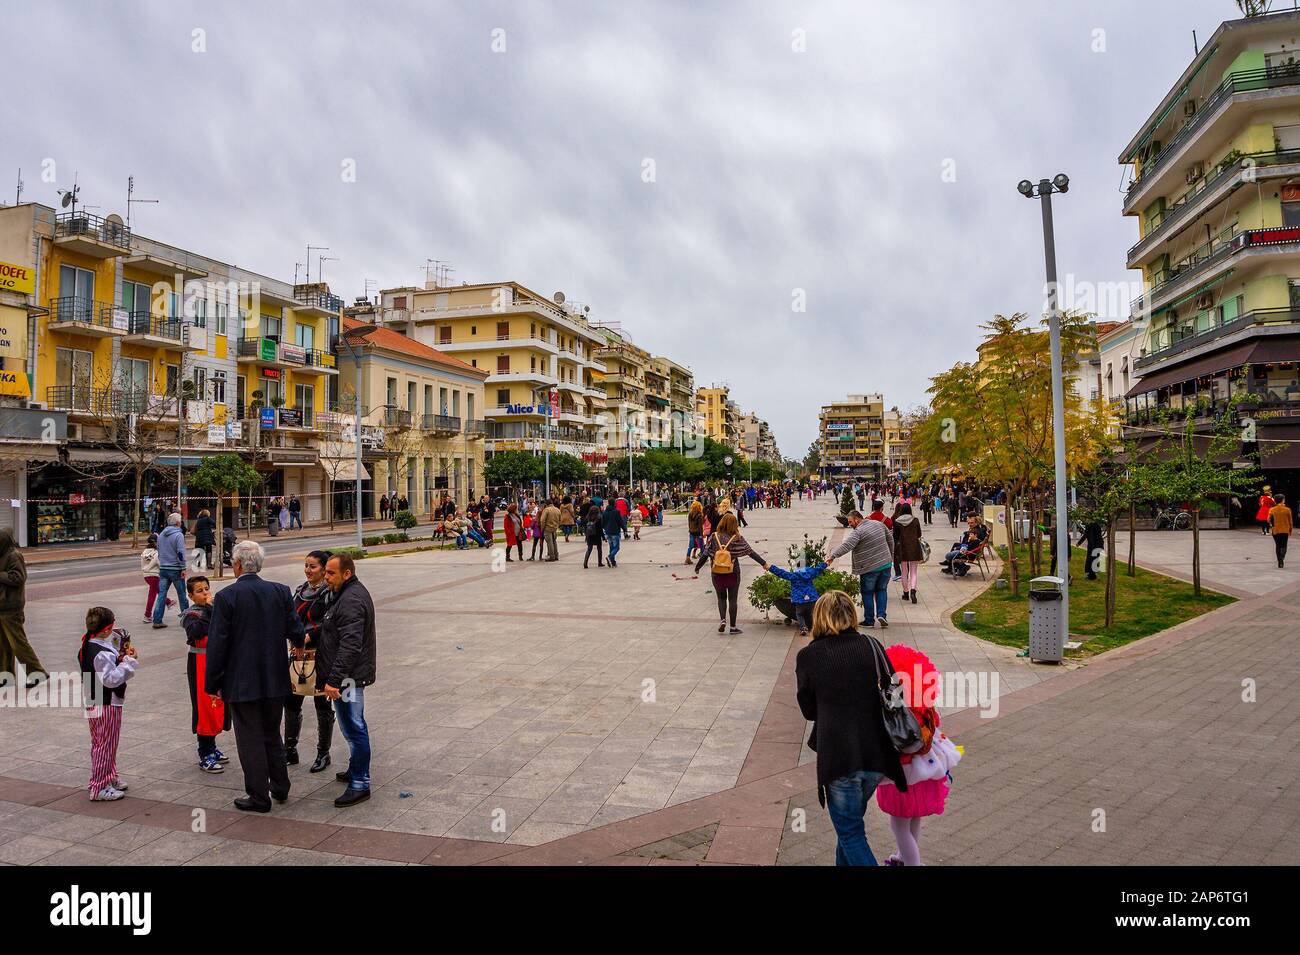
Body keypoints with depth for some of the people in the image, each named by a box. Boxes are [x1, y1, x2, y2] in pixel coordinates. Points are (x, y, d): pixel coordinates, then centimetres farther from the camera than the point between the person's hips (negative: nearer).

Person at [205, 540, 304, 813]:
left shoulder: (226, 597, -12)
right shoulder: (281, 591, -2)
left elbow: (217, 644, -11)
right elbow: (296, 632, -1)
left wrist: (213, 683, -3)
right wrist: (298, 642, 24)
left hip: (241, 682, -4)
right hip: (275, 679, 4)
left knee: (250, 739, 6)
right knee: (272, 735, 20)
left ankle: (259, 797, 14)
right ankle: (280, 787, 30)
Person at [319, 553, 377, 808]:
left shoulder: (350, 601, -21)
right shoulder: (352, 592, 14)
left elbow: (349, 645, -28)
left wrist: (334, 679, -29)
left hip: (348, 677, -11)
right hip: (352, 675, 11)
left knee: (353, 728, -5)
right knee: (355, 726, 21)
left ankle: (360, 784, 0)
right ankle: (356, 771, 35)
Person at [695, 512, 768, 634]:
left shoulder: (714, 537, -5)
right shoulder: (737, 539, -9)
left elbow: (705, 554, -3)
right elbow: (750, 552, -6)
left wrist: (697, 567, 9)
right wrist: (763, 563, 2)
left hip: (717, 574, 1)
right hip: (733, 573, -1)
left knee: (721, 598, 19)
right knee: (733, 599, 9)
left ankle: (722, 619, 0)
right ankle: (733, 626, 13)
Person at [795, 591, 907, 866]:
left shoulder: (807, 656, -5)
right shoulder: (870, 644, -2)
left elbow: (808, 710, 4)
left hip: (837, 756, -3)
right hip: (876, 753, 4)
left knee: (850, 833, 12)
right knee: (851, 819, 25)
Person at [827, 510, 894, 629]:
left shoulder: (857, 532, -17)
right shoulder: (879, 524, 7)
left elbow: (846, 545, -30)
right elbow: (890, 539, 18)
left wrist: (832, 556, -34)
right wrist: (891, 555, 29)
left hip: (869, 568, -6)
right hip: (886, 564, 6)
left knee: (867, 593, 8)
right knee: (881, 590, 19)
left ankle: (869, 620, 13)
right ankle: (881, 614, 5)